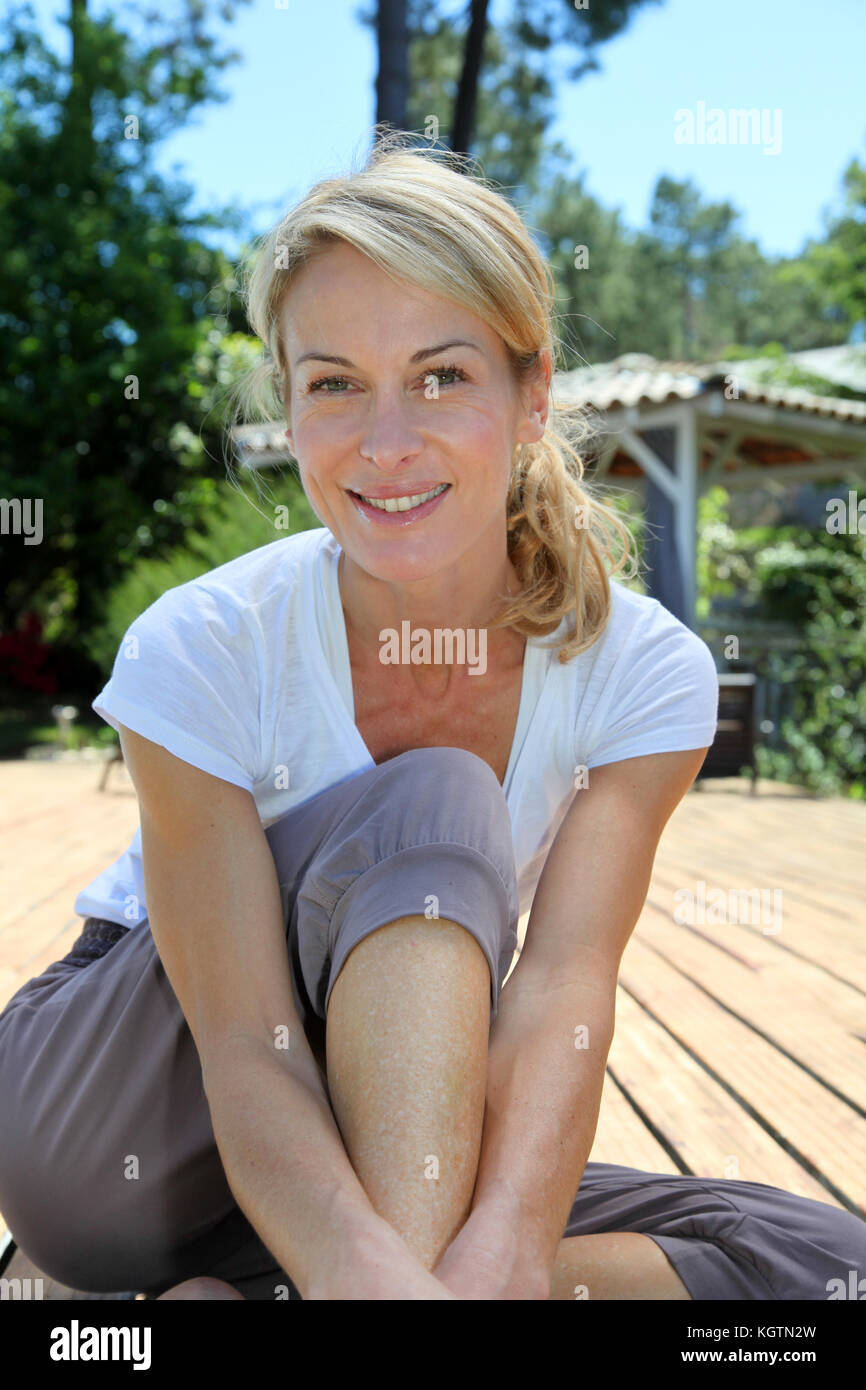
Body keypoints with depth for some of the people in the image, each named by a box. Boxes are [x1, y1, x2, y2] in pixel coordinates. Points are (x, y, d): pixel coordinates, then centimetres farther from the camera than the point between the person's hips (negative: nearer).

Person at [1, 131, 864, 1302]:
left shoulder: (644, 674, -13)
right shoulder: (200, 651, -20)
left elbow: (561, 997, -25)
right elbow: (246, 1049, -27)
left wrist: (503, 1248, -45)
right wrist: (366, 1267, -47)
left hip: (411, 1143, 4)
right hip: (107, 1147, -3)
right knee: (432, 807, -27)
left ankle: (235, 1288, -20)